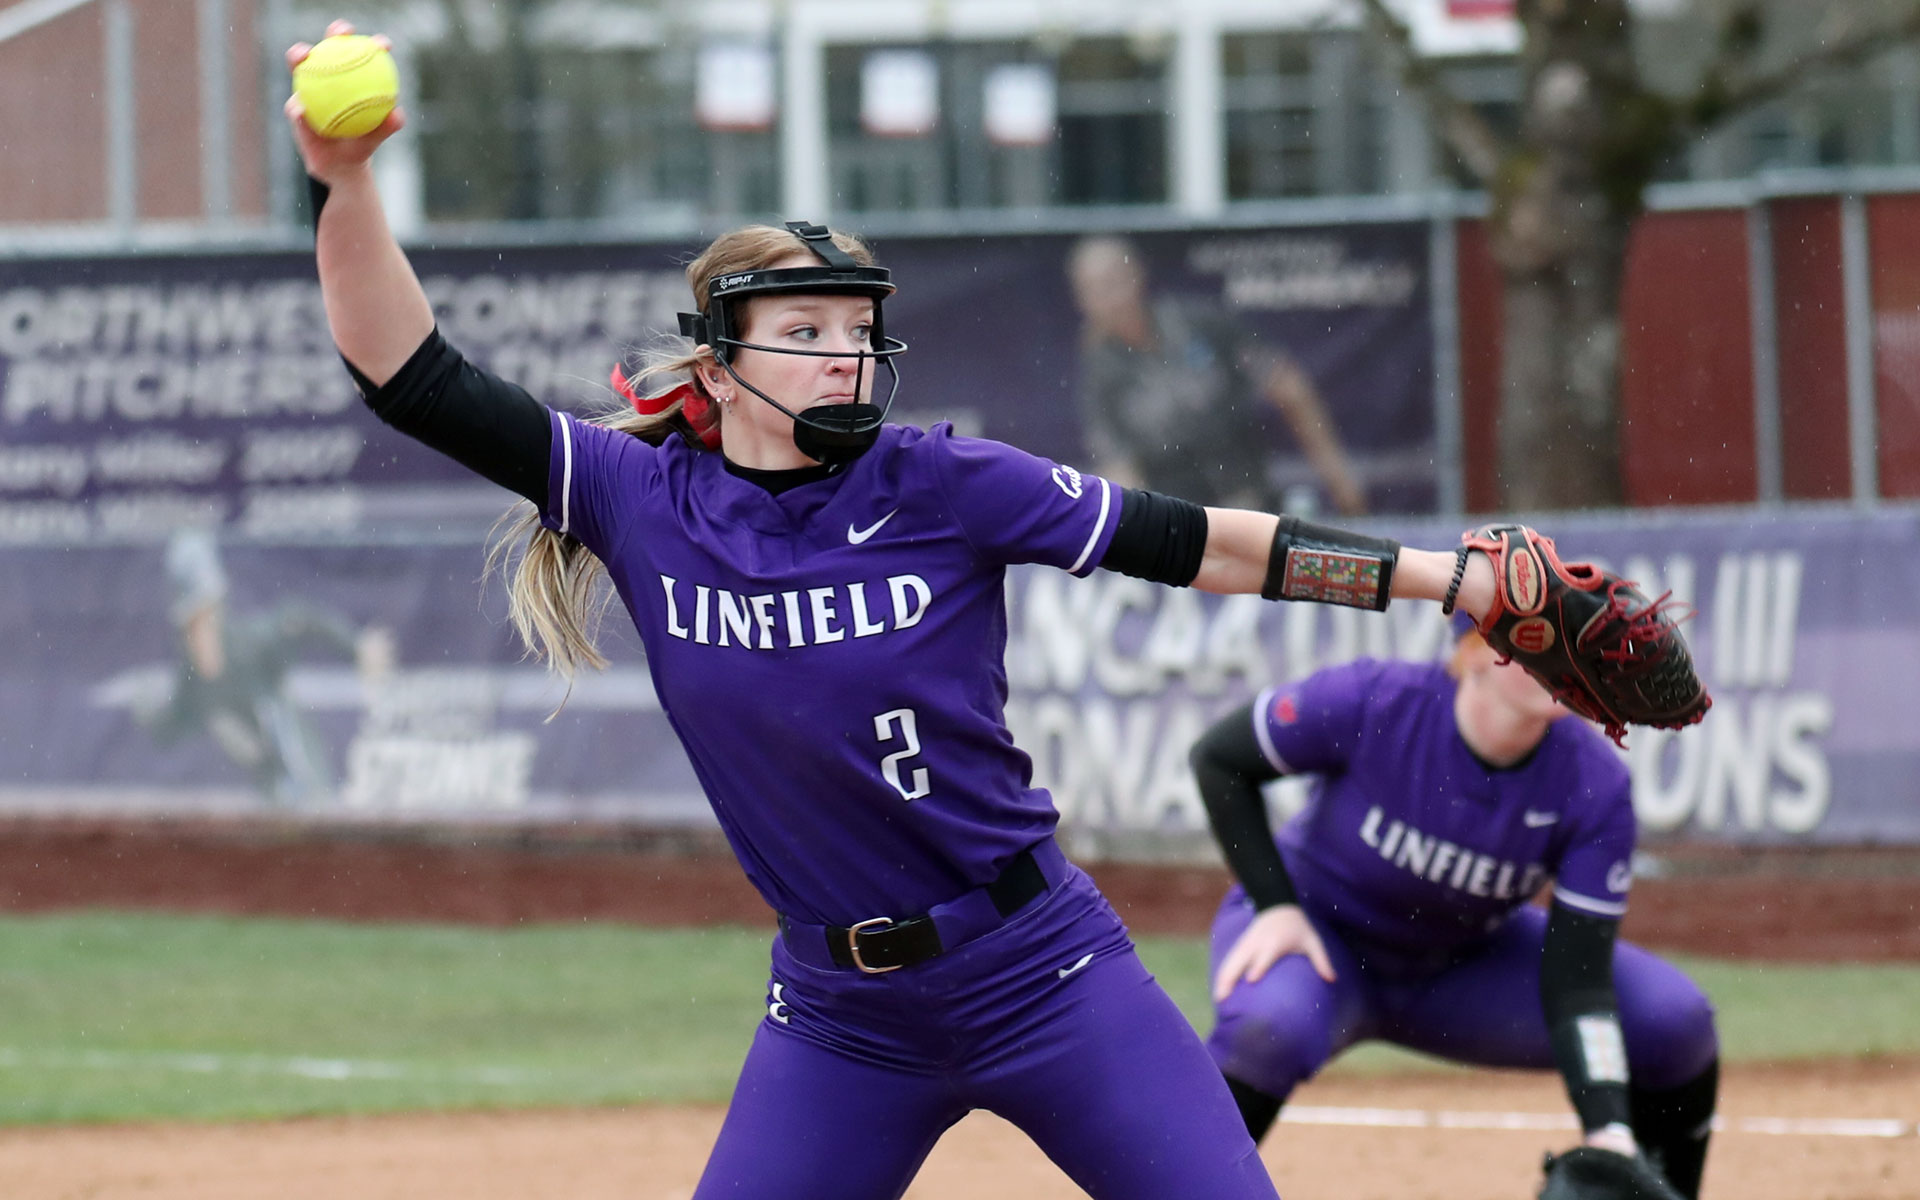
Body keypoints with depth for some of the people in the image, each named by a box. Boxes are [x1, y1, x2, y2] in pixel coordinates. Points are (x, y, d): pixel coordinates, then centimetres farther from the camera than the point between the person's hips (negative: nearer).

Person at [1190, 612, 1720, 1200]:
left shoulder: (1595, 783, -22)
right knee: (1270, 1027, -40)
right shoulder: (1371, 703, -29)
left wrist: (1608, 1134, -34)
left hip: (1468, 962, 3)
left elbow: (1577, 981, -21)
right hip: (1317, 925, -3)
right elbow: (1217, 759, -11)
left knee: (1677, 1019, -14)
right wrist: (1275, 904, -21)